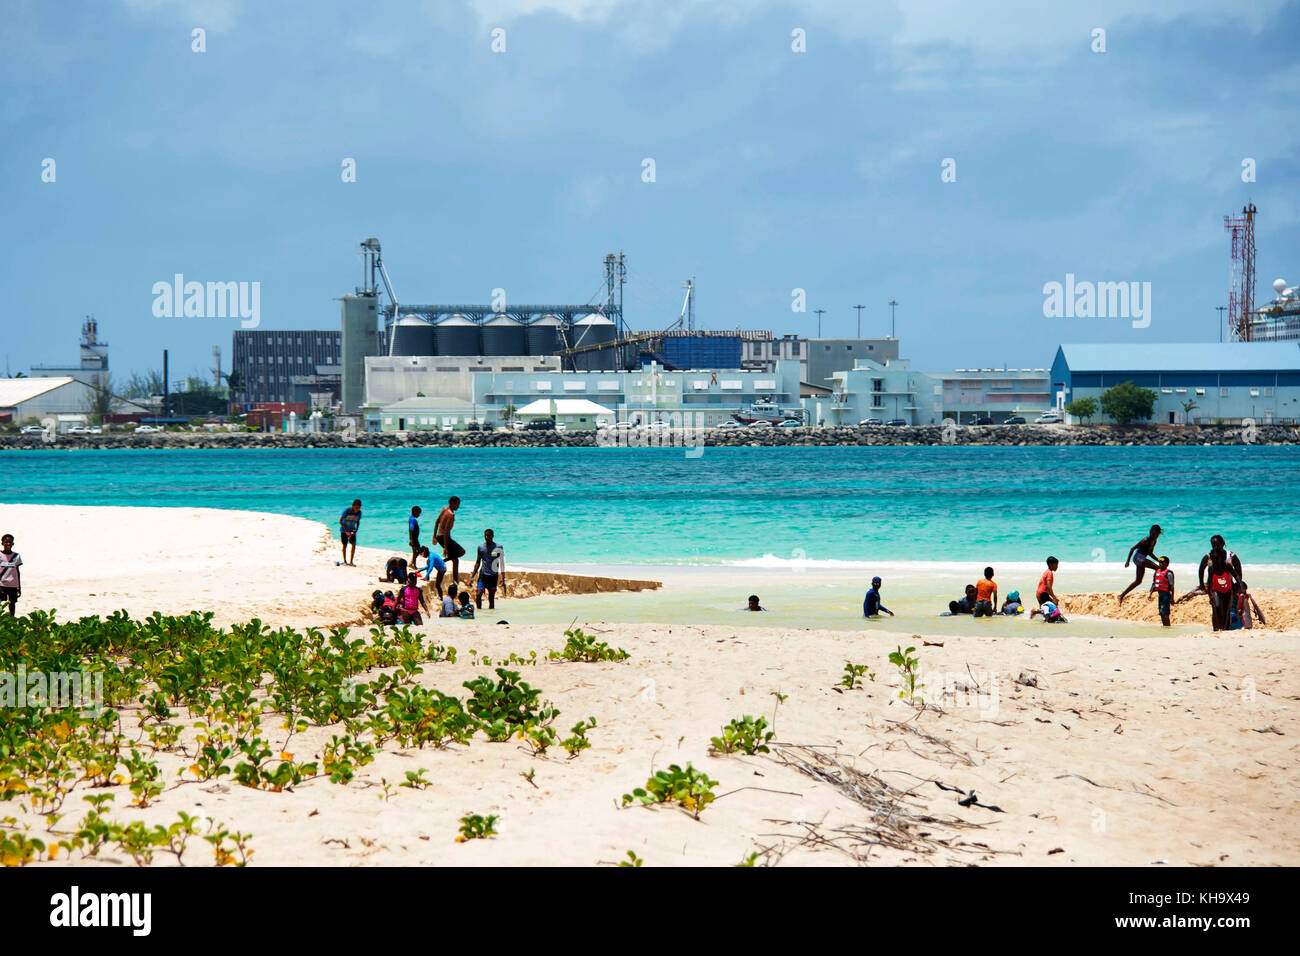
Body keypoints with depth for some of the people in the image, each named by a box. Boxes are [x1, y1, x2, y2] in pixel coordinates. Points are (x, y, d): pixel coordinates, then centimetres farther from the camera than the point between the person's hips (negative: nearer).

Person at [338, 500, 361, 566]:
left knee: (354, 544, -12)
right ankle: (345, 561, 20)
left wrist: (356, 529, -12)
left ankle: (351, 562, -8)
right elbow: (340, 521, -16)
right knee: (345, 545, 4)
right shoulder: (346, 510, -22)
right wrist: (346, 531, -20)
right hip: (344, 530, -3)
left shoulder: (359, 512, -11)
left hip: (352, 530, 3)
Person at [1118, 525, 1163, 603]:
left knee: (1138, 581, 13)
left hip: (1142, 559, 10)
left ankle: (1122, 595, 18)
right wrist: (1128, 561, -16)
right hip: (1138, 557, -10)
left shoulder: (1154, 541, 12)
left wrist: (1158, 561, 18)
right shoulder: (1146, 540, -14)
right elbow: (1133, 548, -14)